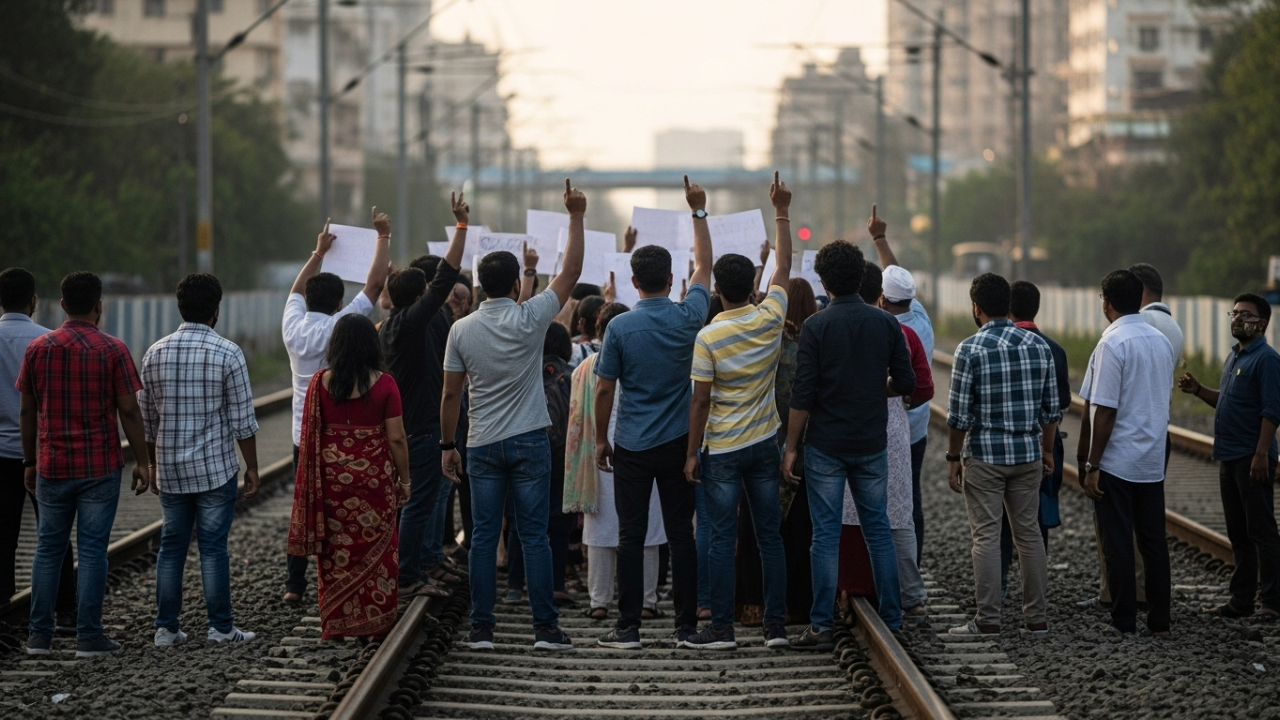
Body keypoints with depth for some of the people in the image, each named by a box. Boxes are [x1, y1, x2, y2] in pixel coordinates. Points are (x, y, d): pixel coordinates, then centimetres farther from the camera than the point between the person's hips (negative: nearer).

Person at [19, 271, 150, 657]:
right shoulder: (112, 350, -7)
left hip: (52, 466, 3)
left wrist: (30, 461, 16)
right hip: (100, 466, -3)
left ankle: (39, 635, 10)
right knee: (92, 550, 1)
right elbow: (129, 411, -7)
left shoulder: (38, 348, 2)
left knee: (48, 548, 11)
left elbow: (28, 411, 7)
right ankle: (89, 636, 1)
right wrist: (141, 462, 0)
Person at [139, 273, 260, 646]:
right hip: (215, 468, -3)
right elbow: (242, 420, -9)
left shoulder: (156, 353, 2)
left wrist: (153, 464, 20)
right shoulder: (227, 353, -10)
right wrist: (252, 467, 1)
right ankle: (220, 626, 5)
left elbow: (146, 418, 8)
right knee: (213, 548, 1)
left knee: (171, 547, 9)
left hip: (170, 471, 4)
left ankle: (166, 627, 10)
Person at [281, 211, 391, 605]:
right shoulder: (340, 327, -14)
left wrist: (319, 252, 29)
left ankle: (294, 584, 9)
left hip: (304, 436, 5)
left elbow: (298, 289, 20)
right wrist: (383, 237, -1)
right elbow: (375, 283, -9)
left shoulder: (293, 327, -1)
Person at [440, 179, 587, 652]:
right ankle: (545, 627, -1)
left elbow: (451, 394, 3)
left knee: (484, 537, 4)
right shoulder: (531, 319, -8)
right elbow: (570, 272, -1)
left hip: (483, 447, 2)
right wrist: (576, 217, 3)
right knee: (534, 535, 0)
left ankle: (481, 628, 3)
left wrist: (447, 444, 11)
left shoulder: (462, 330, -1)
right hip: (529, 442, -2)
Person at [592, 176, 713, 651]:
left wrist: (600, 438, 8)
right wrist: (698, 212, 18)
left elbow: (604, 388, -4)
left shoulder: (620, 327, -8)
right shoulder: (688, 318, -4)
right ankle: (687, 626, 6)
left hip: (632, 447, -2)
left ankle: (628, 628, 0)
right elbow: (704, 266, 12)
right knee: (681, 533, 5)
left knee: (631, 535, 1)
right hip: (678, 443, 2)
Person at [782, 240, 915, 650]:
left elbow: (802, 396, -11)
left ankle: (822, 626, 0)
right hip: (871, 445, 3)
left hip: (826, 446, -3)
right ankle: (891, 620, 13)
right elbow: (906, 382, 3)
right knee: (878, 528, 11)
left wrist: (791, 448, -5)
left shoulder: (816, 327, -9)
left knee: (826, 533, 0)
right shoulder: (885, 324, 0)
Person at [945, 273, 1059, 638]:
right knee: (1029, 532, 10)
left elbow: (959, 413, -10)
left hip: (984, 456, -4)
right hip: (1028, 454, 4)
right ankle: (1037, 618, 12)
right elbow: (1052, 408, 7)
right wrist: (1046, 450, 19)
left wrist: (953, 457, 0)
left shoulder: (970, 349, -10)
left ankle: (988, 619, -1)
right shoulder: (1038, 346, 4)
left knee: (986, 535, -1)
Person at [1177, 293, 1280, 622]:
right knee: (1238, 533, 13)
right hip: (1229, 457, 9)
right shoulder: (1234, 357, 17)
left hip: (1253, 459, -9)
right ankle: (1241, 599, 18)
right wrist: (1198, 390, 10)